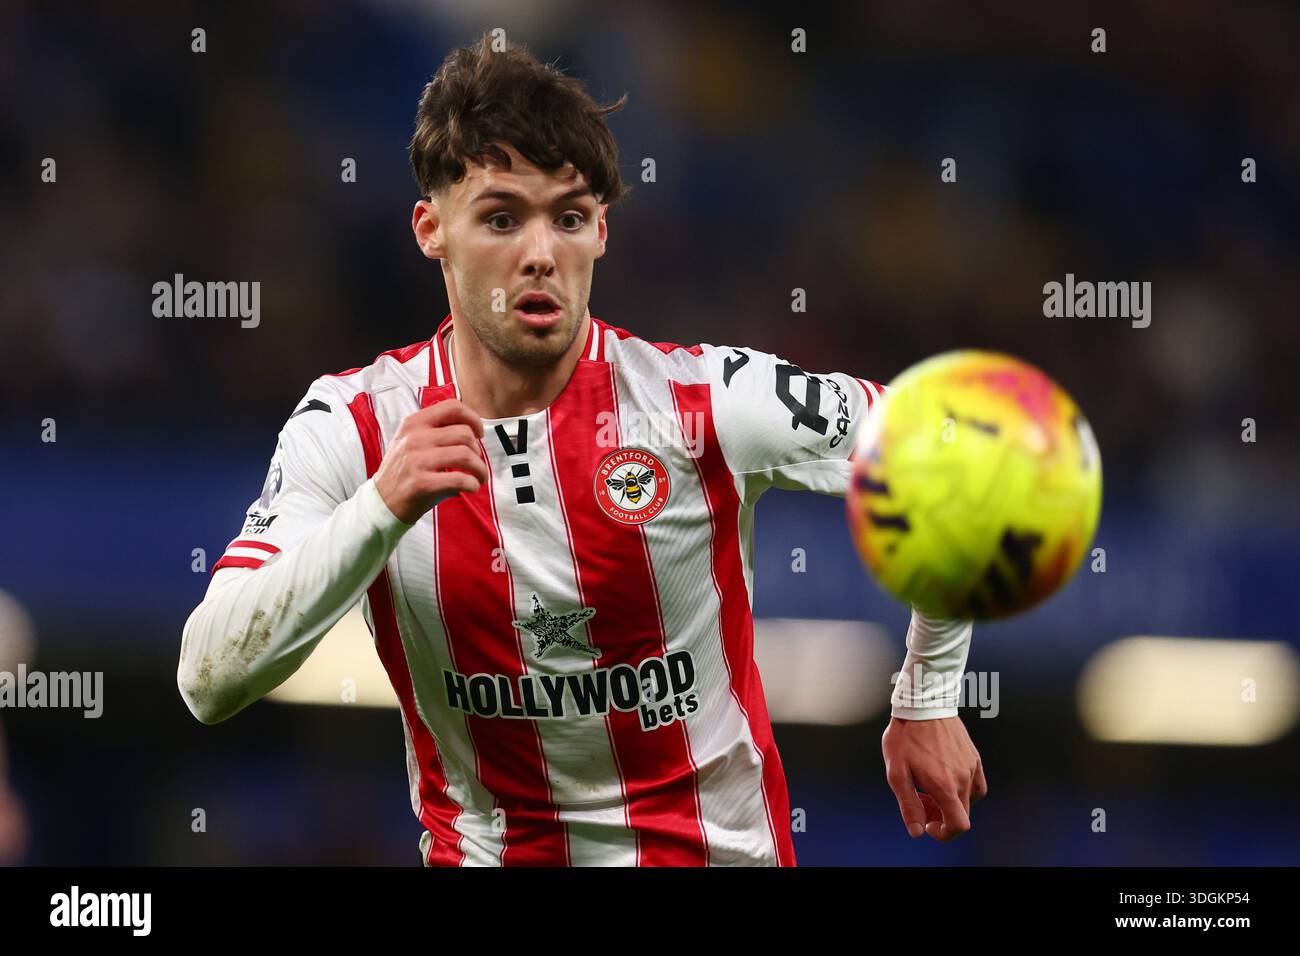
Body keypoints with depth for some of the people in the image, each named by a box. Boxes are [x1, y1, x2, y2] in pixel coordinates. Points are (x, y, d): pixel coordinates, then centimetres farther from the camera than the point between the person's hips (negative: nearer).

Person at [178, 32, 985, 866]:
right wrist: (381, 509, -30)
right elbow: (210, 684, -19)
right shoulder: (353, 425, -10)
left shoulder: (707, 403, -13)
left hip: (718, 846, -4)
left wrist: (929, 699, 6)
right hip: (479, 850, 4)